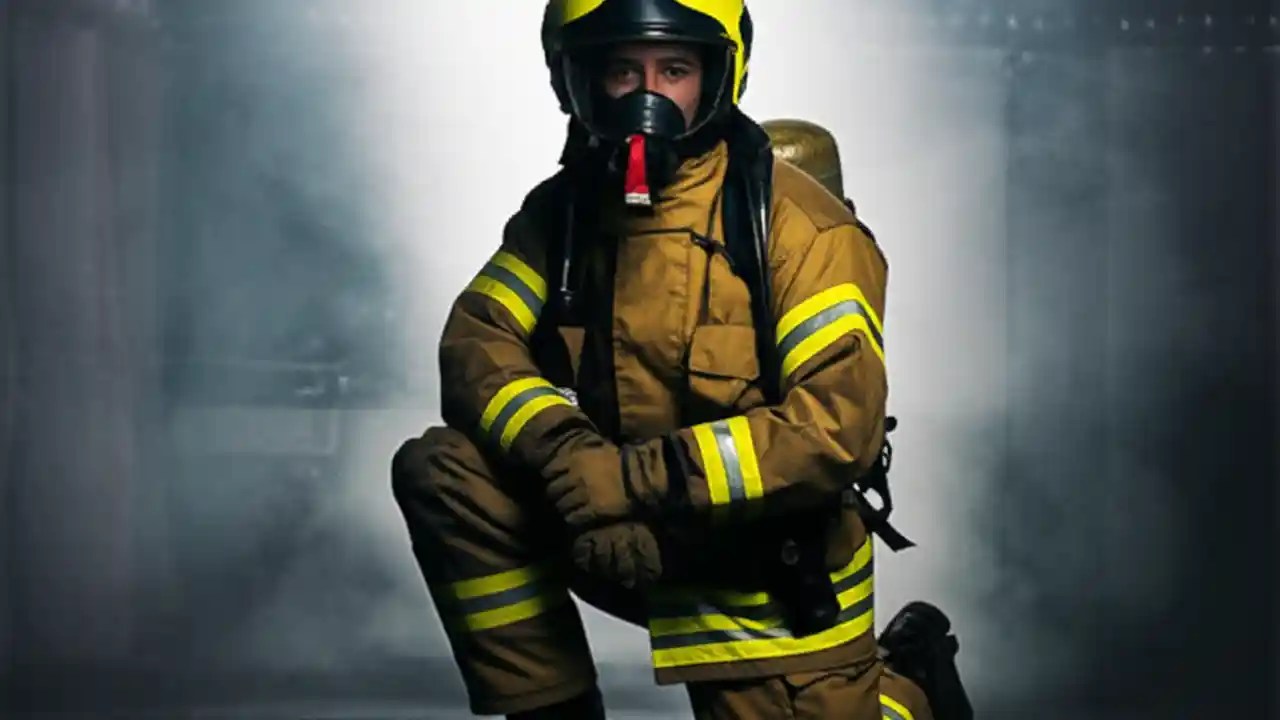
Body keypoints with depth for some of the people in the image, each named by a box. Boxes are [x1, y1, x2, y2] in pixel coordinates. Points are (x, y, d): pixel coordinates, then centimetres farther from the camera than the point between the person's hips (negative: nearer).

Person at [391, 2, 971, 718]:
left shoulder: (797, 223, -16)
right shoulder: (564, 208, 1)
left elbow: (839, 426, -23)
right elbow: (477, 341, -7)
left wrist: (638, 478, -29)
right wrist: (561, 449, -29)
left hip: (772, 573, -4)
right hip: (632, 536, 4)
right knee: (440, 471, -17)